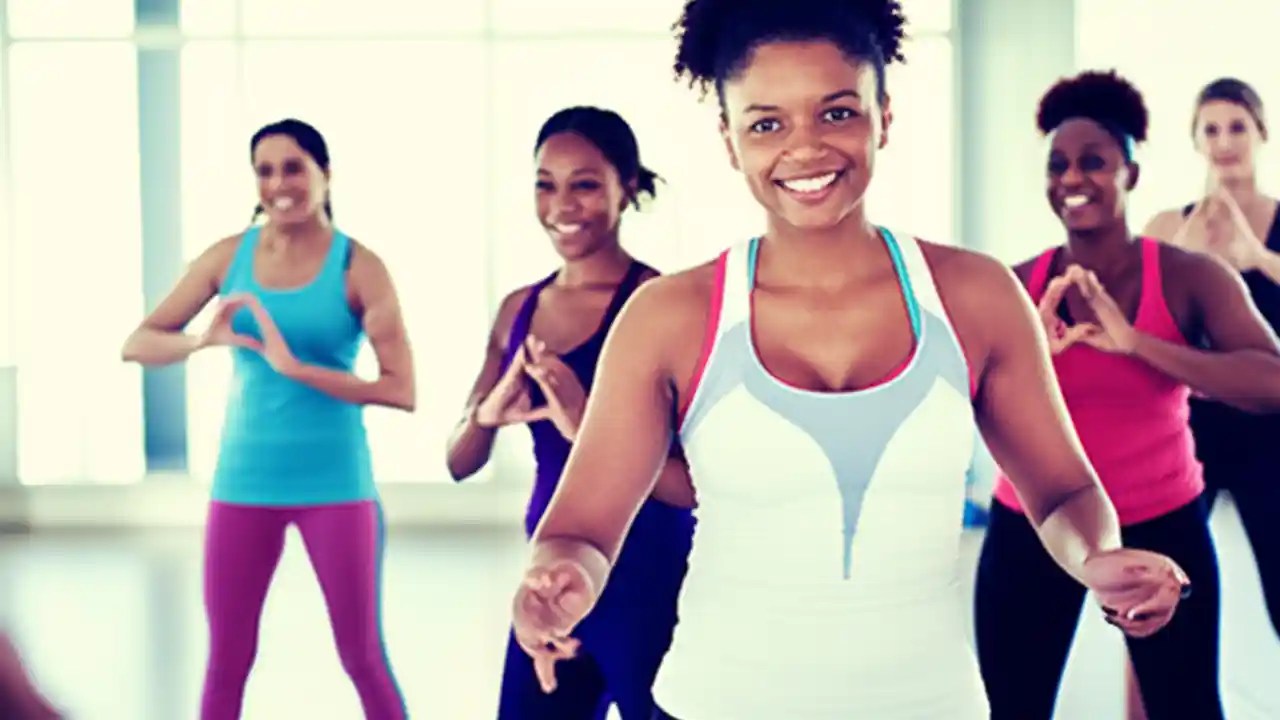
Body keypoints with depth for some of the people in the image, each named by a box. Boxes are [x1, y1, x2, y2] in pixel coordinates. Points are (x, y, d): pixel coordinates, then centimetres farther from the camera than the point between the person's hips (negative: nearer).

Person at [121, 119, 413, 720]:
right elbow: (137, 345, 1)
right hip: (244, 479, 3)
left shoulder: (358, 267, -6)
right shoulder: (228, 256, 3)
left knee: (363, 657, 3)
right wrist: (203, 339, -19)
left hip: (335, 482, -3)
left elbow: (401, 390, -14)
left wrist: (297, 367, -21)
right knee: (226, 659, 9)